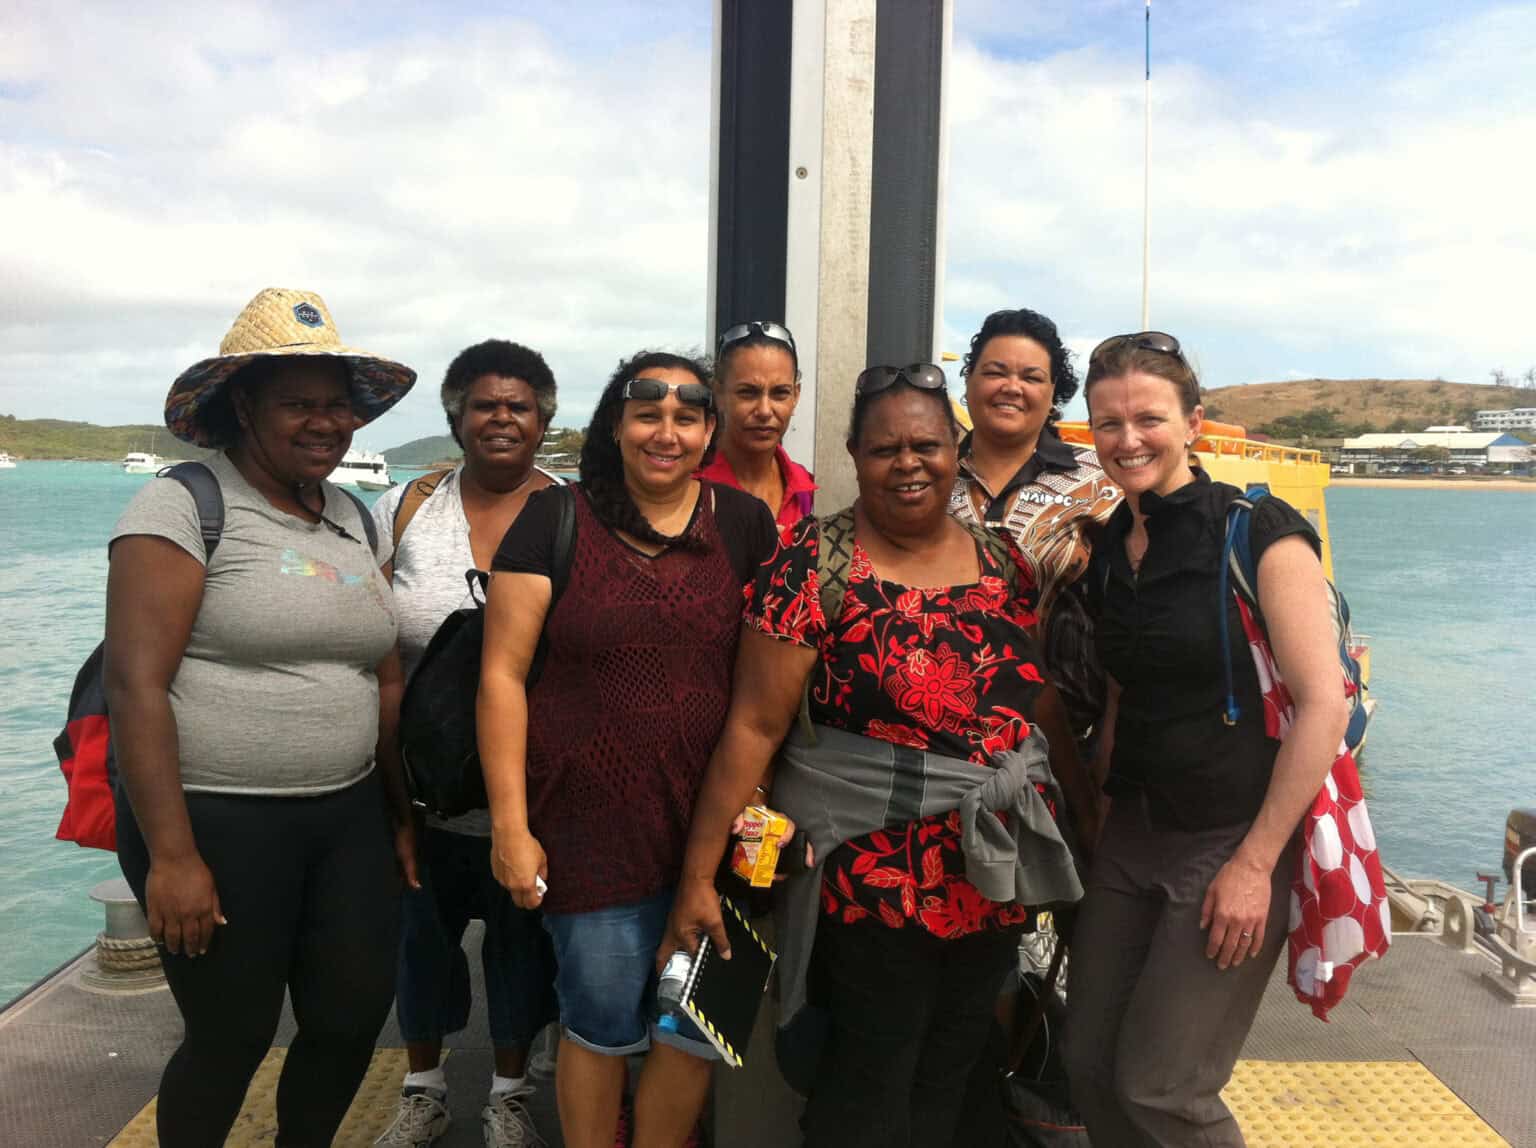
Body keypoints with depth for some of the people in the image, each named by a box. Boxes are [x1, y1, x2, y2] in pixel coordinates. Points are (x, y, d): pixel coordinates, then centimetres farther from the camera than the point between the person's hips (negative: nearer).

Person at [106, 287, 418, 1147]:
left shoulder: (356, 518, 10)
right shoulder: (185, 505, -9)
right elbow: (135, 685, -14)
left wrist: (403, 816, 12)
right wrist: (171, 855, -17)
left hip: (350, 818, 6)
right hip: (217, 821, -6)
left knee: (355, 1019, 11)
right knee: (233, 1038, 7)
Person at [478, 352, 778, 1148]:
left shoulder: (745, 524, 4)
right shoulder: (555, 521, -4)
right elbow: (503, 674, -5)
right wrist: (510, 826, -8)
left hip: (712, 818, 3)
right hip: (592, 823, -2)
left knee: (698, 1023, 12)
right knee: (602, 1024, 10)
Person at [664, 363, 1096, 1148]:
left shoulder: (1004, 563, 3)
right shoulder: (813, 565, -12)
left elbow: (1044, 703, 12)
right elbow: (755, 726, -14)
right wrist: (699, 873, -15)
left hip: (994, 875, 5)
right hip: (873, 874, -5)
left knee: (945, 1080, 19)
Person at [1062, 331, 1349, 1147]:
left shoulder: (1258, 531, -13)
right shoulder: (1109, 545, 6)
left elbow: (1323, 703, -16)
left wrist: (1255, 862, -17)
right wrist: (1102, 808, 9)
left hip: (1236, 838, -6)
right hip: (1132, 835, 6)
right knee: (1089, 1069, 11)